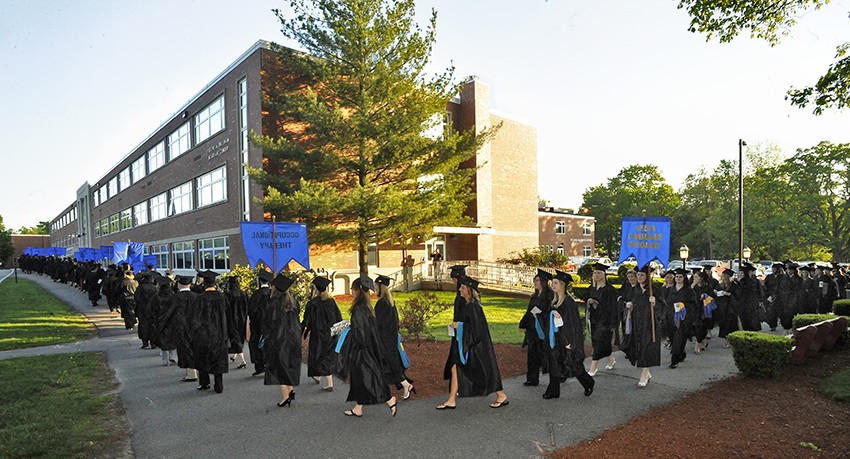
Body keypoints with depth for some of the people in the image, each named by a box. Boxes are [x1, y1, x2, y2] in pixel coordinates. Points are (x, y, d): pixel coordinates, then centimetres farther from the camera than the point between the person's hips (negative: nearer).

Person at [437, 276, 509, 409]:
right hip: (466, 345, 10)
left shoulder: (473, 306, -19)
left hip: (476, 345, -10)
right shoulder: (466, 305, 9)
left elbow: (477, 327, -23)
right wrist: (458, 325, 9)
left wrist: (459, 325, -18)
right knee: (456, 368, 9)